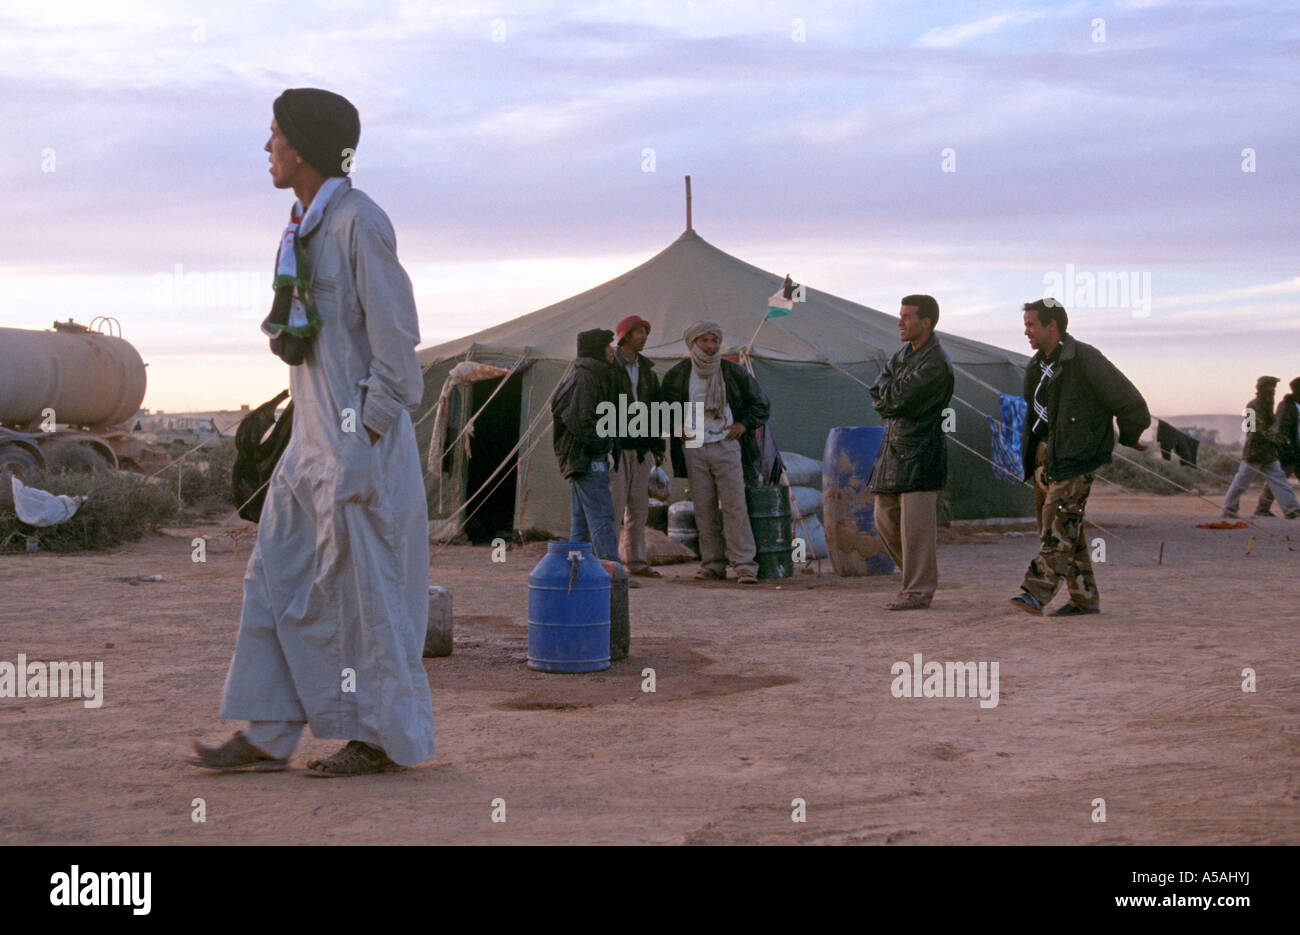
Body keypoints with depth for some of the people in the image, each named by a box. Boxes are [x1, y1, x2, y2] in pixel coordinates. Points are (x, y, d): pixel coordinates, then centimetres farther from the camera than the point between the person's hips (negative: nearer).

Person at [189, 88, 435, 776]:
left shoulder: (359, 221, -12)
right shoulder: (307, 226, 16)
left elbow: (395, 333, -15)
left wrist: (369, 429, -17)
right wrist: (311, 427, 17)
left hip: (359, 436, -9)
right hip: (313, 437, 10)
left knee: (366, 581, -3)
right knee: (280, 575, 8)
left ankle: (386, 737, 8)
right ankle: (266, 737, 13)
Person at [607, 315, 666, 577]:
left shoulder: (647, 370, 16)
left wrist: (657, 446, 16)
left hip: (640, 446, 7)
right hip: (615, 446, -7)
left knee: (639, 506, 7)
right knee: (615, 503, -9)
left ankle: (636, 561, 12)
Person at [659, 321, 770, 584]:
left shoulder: (733, 372, 3)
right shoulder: (677, 374, 5)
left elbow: (761, 406, 13)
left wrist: (743, 424, -2)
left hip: (726, 446, -2)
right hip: (693, 449, 2)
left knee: (735, 506, -8)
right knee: (703, 508, 2)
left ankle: (744, 564, -7)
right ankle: (712, 564, 9)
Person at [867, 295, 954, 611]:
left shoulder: (936, 363, -14)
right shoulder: (903, 354, 15)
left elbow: (899, 398, -20)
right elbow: (876, 393, 12)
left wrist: (888, 394, 0)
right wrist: (892, 401, -7)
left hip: (920, 451, -9)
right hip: (893, 447, 9)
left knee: (915, 524, -8)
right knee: (885, 519, 12)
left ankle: (919, 590, -2)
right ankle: (918, 574, 26)